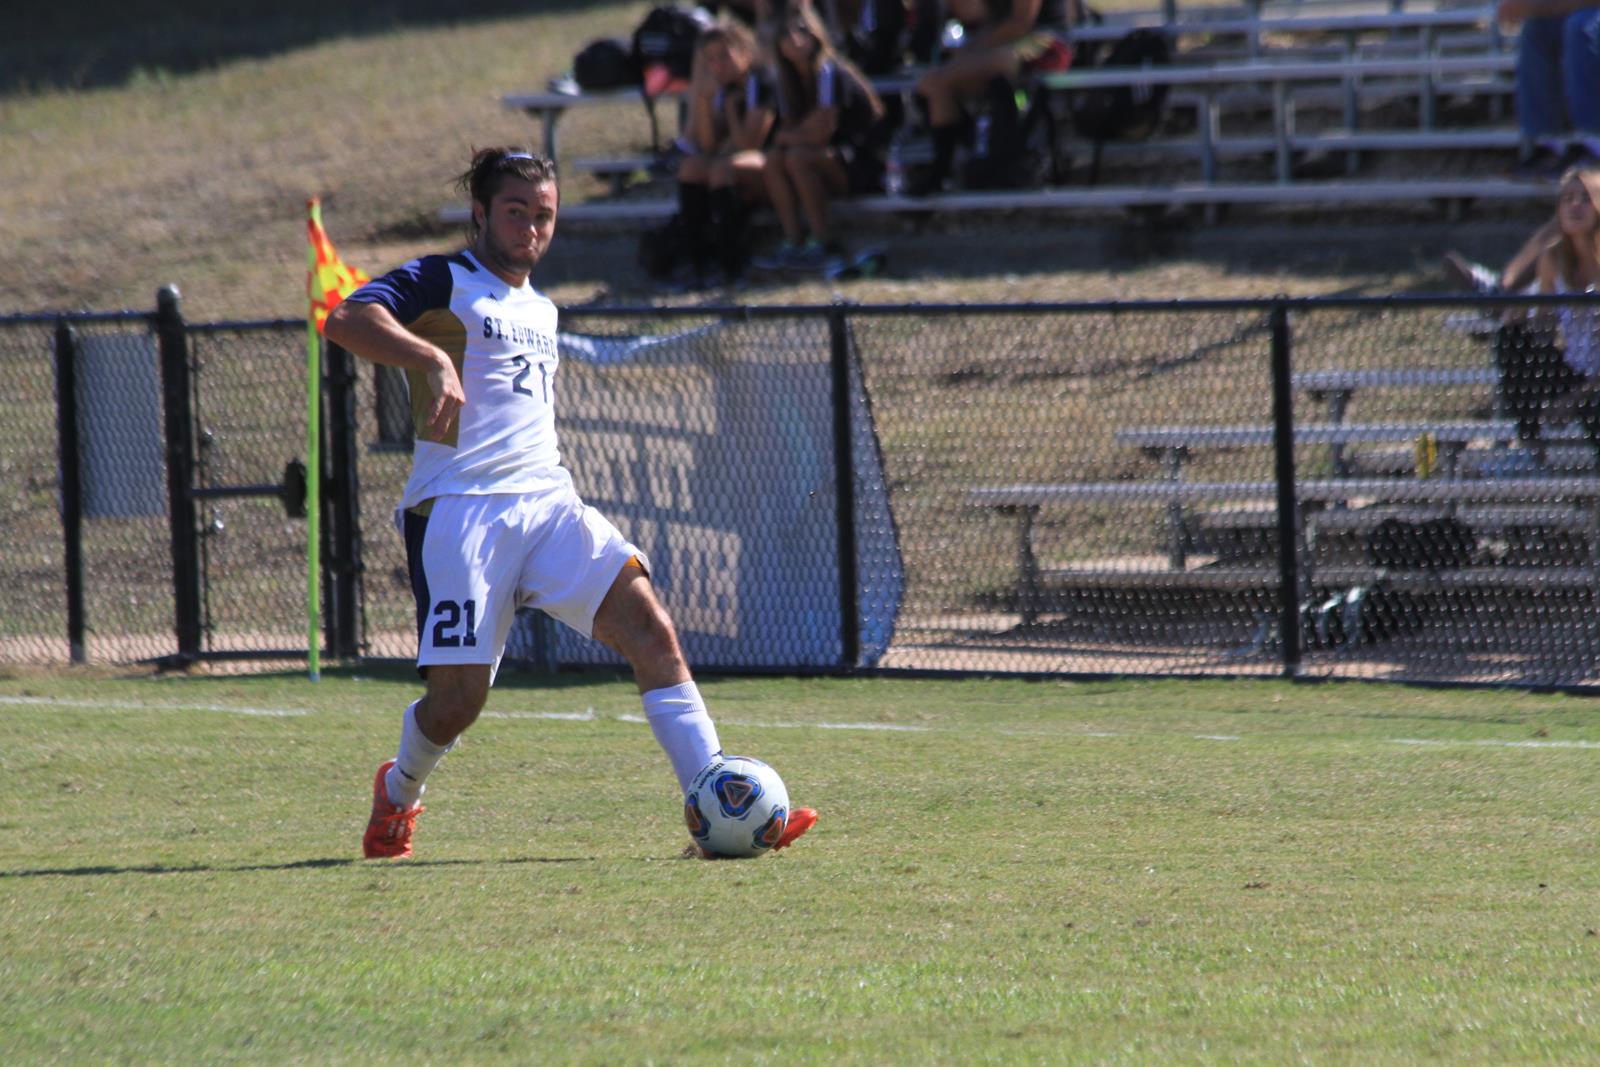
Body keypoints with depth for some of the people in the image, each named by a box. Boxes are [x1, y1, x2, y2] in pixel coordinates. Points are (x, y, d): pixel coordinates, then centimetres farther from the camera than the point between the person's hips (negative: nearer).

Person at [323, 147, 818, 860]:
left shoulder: (541, 311, 24)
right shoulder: (442, 282, 0)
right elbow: (346, 320, -18)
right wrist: (433, 361, -32)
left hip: (547, 504, 6)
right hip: (459, 510, -6)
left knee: (650, 628, -14)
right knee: (458, 699, -7)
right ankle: (399, 792, 28)